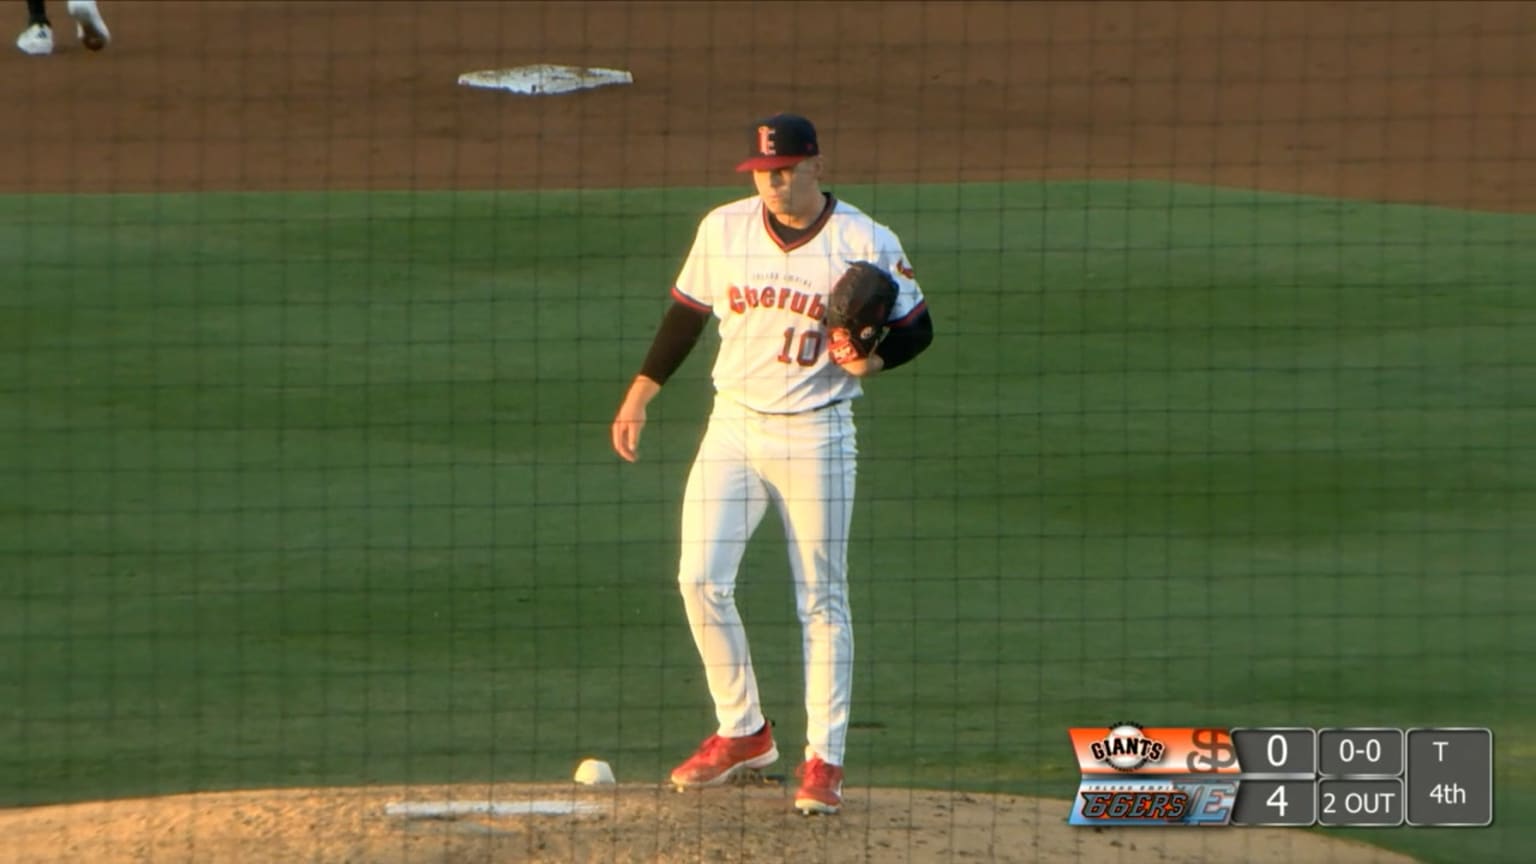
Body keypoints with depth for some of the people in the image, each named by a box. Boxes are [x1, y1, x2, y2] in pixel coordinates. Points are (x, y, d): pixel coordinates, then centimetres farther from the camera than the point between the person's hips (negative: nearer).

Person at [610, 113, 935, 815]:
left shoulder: (867, 244, -8)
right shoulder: (723, 229, 1)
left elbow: (915, 328, 1)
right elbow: (687, 311, 13)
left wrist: (872, 359, -20)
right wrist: (640, 394, 12)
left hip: (817, 434, -3)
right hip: (733, 424, 3)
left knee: (821, 598, 0)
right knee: (701, 579, -3)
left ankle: (824, 758, 6)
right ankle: (743, 733, 14)